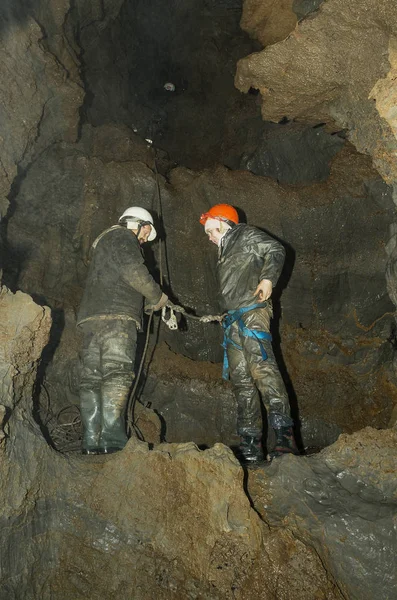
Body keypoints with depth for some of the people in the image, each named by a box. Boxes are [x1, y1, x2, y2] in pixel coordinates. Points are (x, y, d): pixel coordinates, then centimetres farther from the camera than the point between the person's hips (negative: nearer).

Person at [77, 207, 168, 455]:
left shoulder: (104, 242, 36)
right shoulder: (123, 237, 5)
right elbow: (135, 272, -11)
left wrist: (150, 303, 27)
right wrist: (158, 297, 2)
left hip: (92, 317, 10)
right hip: (115, 316, -10)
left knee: (92, 378, 1)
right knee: (117, 374, -16)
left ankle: (92, 440, -2)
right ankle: (112, 439, -22)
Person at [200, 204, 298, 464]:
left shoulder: (247, 236, 9)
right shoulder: (225, 253, 31)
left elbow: (276, 250, -3)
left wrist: (268, 278, -15)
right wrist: (225, 315, 22)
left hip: (252, 312, -8)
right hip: (233, 320, 8)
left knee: (262, 368, -22)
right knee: (242, 380, 2)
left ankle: (284, 435, -24)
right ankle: (251, 446, 2)